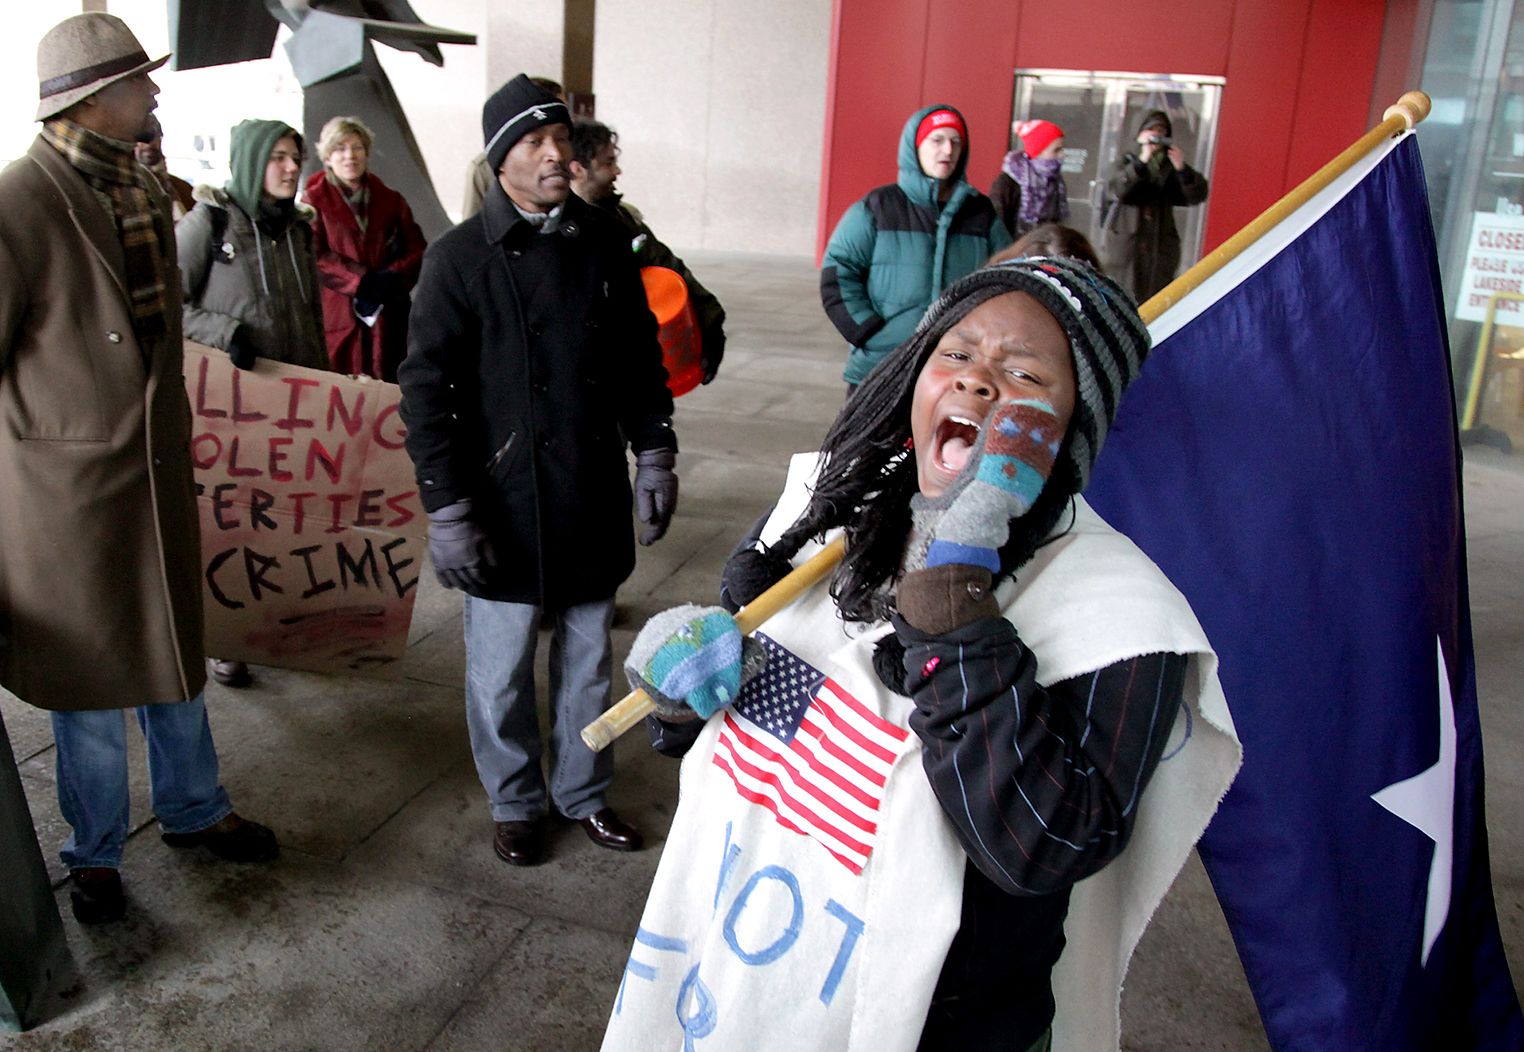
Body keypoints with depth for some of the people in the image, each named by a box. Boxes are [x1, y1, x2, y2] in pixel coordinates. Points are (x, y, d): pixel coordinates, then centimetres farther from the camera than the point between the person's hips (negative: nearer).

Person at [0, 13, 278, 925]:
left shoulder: (147, 194, 6)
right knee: (89, 677, 8)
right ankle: (95, 855, 29)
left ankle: (194, 808, 37)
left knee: (176, 653, 18)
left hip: (160, 473, 6)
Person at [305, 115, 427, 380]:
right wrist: (361, 281, -17)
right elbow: (315, 256, -5)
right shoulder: (315, 201, 4)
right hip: (338, 316, -3)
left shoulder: (389, 200, 14)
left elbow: (417, 249, 8)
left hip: (389, 318, 3)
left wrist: (393, 277, -11)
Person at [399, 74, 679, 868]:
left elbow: (641, 358, 12)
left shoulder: (604, 242, 3)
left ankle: (583, 791, 36)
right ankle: (515, 802, 32)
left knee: (587, 662, 16)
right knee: (502, 672, 10)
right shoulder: (459, 257, -7)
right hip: (504, 505, -3)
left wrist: (655, 453, 5)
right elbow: (427, 389, -8)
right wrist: (447, 510, -12)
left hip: (594, 501, 3)